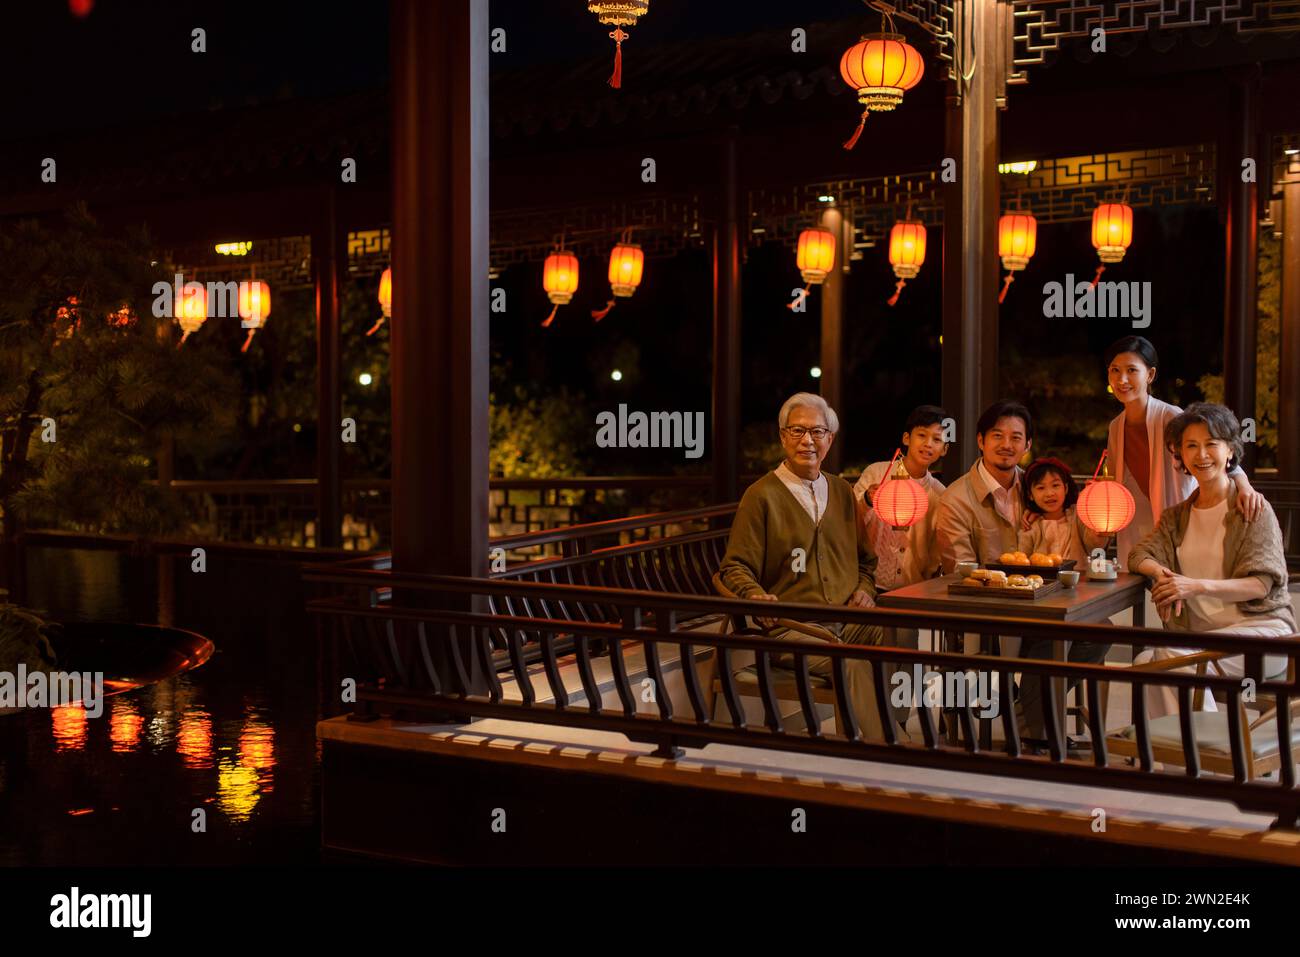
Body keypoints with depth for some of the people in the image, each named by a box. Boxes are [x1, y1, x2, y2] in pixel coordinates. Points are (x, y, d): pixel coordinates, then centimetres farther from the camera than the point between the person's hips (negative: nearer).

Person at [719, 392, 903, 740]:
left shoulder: (841, 491, 20)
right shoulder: (762, 495, 3)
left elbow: (865, 557, 30)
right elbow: (735, 568, 0)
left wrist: (865, 589, 8)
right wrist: (756, 596, -21)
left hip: (848, 620, 5)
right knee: (852, 664, -34)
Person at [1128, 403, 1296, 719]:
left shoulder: (1253, 509, 1)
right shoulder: (1177, 517, 19)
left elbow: (1261, 584, -9)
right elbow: (1139, 555, 7)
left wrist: (1197, 586, -25)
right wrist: (1160, 572, -17)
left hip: (1260, 626, -4)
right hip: (1201, 633, 4)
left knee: (1175, 655, -31)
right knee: (1145, 661, -28)